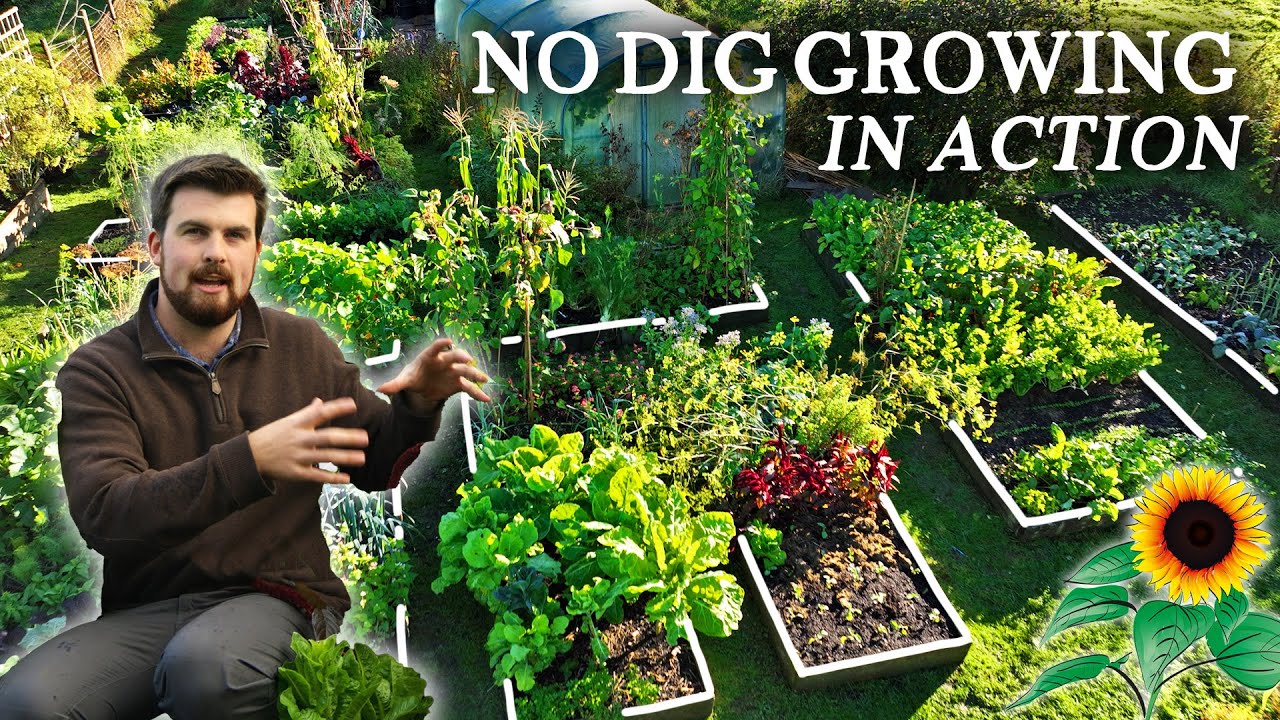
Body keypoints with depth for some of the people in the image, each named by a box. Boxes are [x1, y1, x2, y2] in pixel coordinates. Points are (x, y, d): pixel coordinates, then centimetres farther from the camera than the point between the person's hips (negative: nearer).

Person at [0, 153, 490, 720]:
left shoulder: (302, 347, 6)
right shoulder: (97, 371, -1)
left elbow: (374, 466, 14)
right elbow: (101, 513, -16)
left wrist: (418, 405, -7)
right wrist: (249, 462, -30)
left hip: (279, 600, 0)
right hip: (146, 612, 0)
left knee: (207, 664, -32)